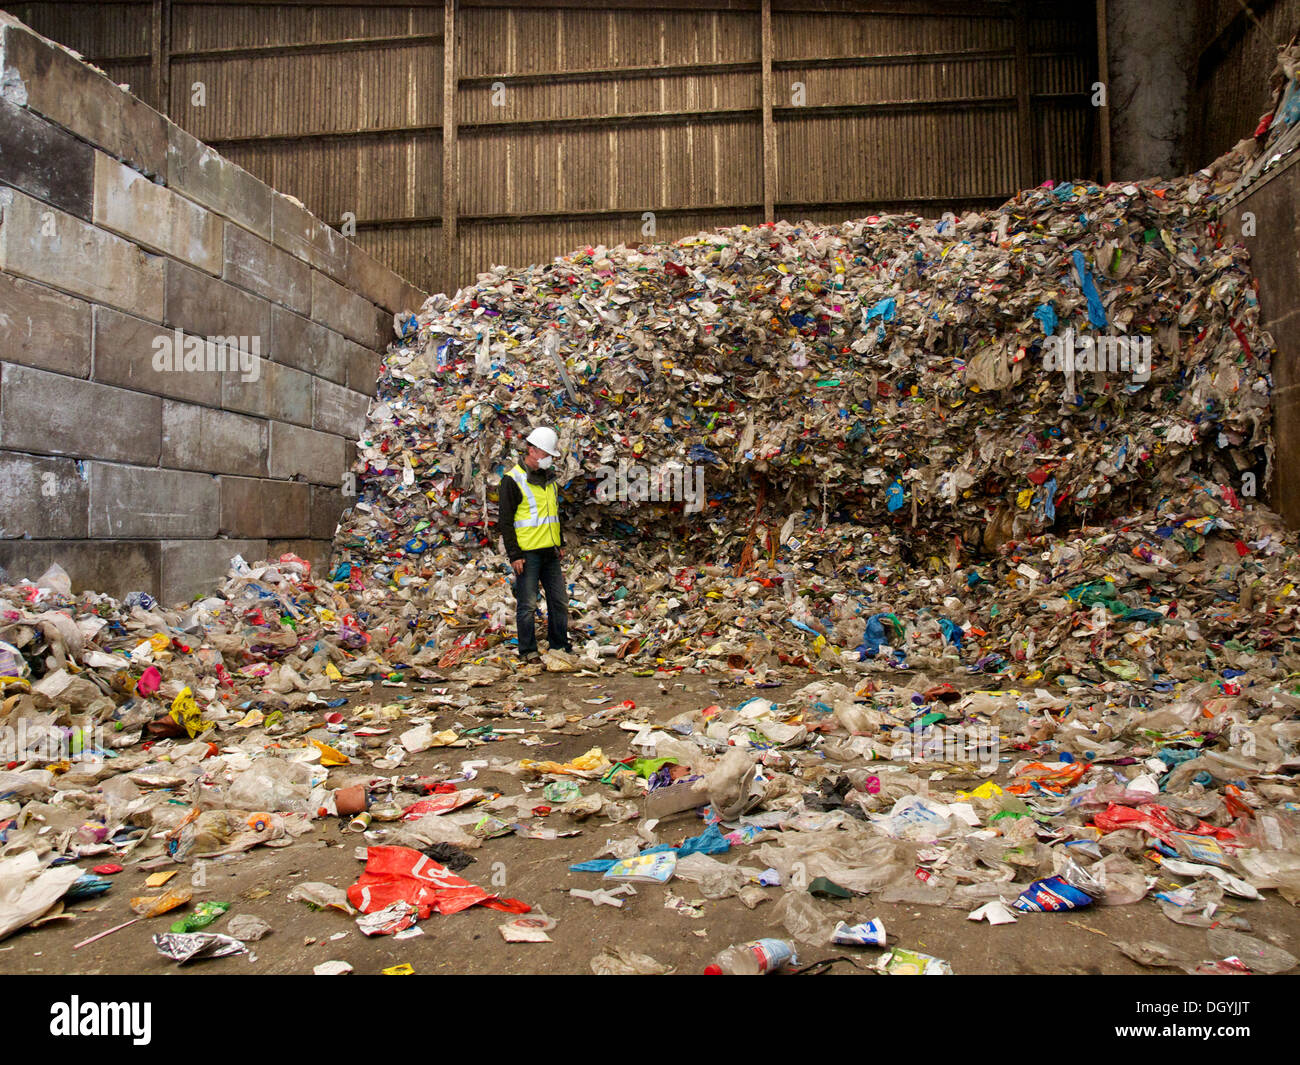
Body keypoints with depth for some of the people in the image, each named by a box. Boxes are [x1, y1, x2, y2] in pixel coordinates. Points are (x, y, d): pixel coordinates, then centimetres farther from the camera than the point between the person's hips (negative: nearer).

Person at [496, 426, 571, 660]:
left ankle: (560, 645, 22)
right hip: (528, 553, -7)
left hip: (550, 553, 7)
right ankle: (528, 651, 9)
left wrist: (560, 544, 20)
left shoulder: (549, 478, 14)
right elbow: (504, 520, -11)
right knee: (527, 605, -1)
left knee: (559, 601, 10)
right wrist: (514, 555, -15)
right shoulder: (513, 480, -9)